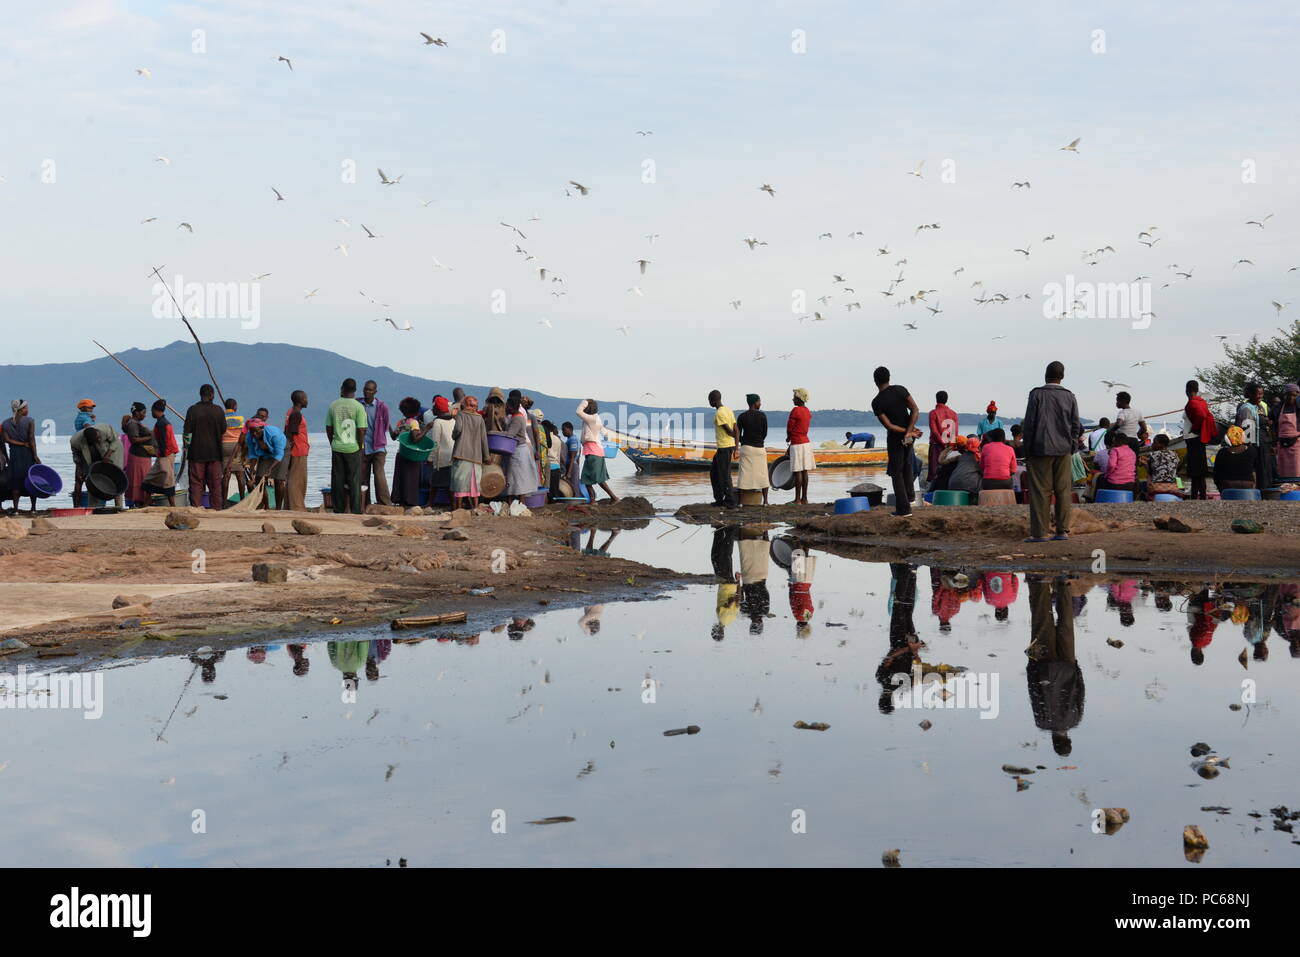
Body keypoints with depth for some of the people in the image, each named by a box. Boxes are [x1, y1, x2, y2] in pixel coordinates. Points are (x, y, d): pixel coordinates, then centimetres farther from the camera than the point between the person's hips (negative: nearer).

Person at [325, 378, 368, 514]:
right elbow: (361, 430, -11)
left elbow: (328, 428, 5)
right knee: (354, 481, 3)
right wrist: (361, 446, 0)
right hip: (353, 448, -2)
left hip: (337, 448, 3)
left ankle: (338, 510, 11)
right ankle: (356, 511, 3)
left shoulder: (333, 405, 2)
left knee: (337, 481, 8)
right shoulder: (358, 407, -9)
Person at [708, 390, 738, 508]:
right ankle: (719, 499, 19)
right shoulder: (729, 411, 13)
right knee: (714, 472, 17)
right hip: (730, 446, 9)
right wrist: (736, 447, 12)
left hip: (724, 448, -9)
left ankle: (729, 502, 1)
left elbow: (729, 430, -17)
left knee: (724, 475, -3)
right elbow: (736, 430, 11)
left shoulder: (719, 414, -16)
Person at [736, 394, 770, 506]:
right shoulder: (762, 415, -4)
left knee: (744, 474, 1)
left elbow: (738, 434, -1)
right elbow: (765, 433, 1)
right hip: (760, 447, 0)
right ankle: (765, 500, 8)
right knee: (762, 474, 8)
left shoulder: (742, 416, -2)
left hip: (746, 447, 0)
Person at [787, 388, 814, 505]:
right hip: (806, 442, 8)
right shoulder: (808, 411, 12)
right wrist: (790, 446, 18)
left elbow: (789, 428, -11)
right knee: (804, 471, 8)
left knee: (798, 472, -6)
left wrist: (788, 438, 12)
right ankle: (804, 498, 9)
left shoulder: (795, 410, -14)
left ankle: (797, 499, -6)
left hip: (797, 444, -8)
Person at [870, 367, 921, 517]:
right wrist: (909, 431, -18)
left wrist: (908, 431, -10)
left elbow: (889, 426, -18)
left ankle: (903, 509, 1)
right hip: (910, 436, 4)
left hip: (895, 438, -4)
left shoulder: (876, 403, -15)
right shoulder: (900, 390, -6)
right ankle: (909, 497, 29)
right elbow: (915, 410, -13)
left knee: (896, 473, 4)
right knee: (907, 464, 28)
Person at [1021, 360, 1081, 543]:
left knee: (1040, 491, -2)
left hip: (1041, 449, -3)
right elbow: (1075, 425, 7)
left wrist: (1027, 450, 1)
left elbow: (1029, 424, -6)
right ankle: (1063, 530, 6)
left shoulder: (1037, 394, -5)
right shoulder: (1069, 396, 7)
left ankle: (1038, 532, -4)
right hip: (1063, 449, 3)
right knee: (1063, 490, 7)